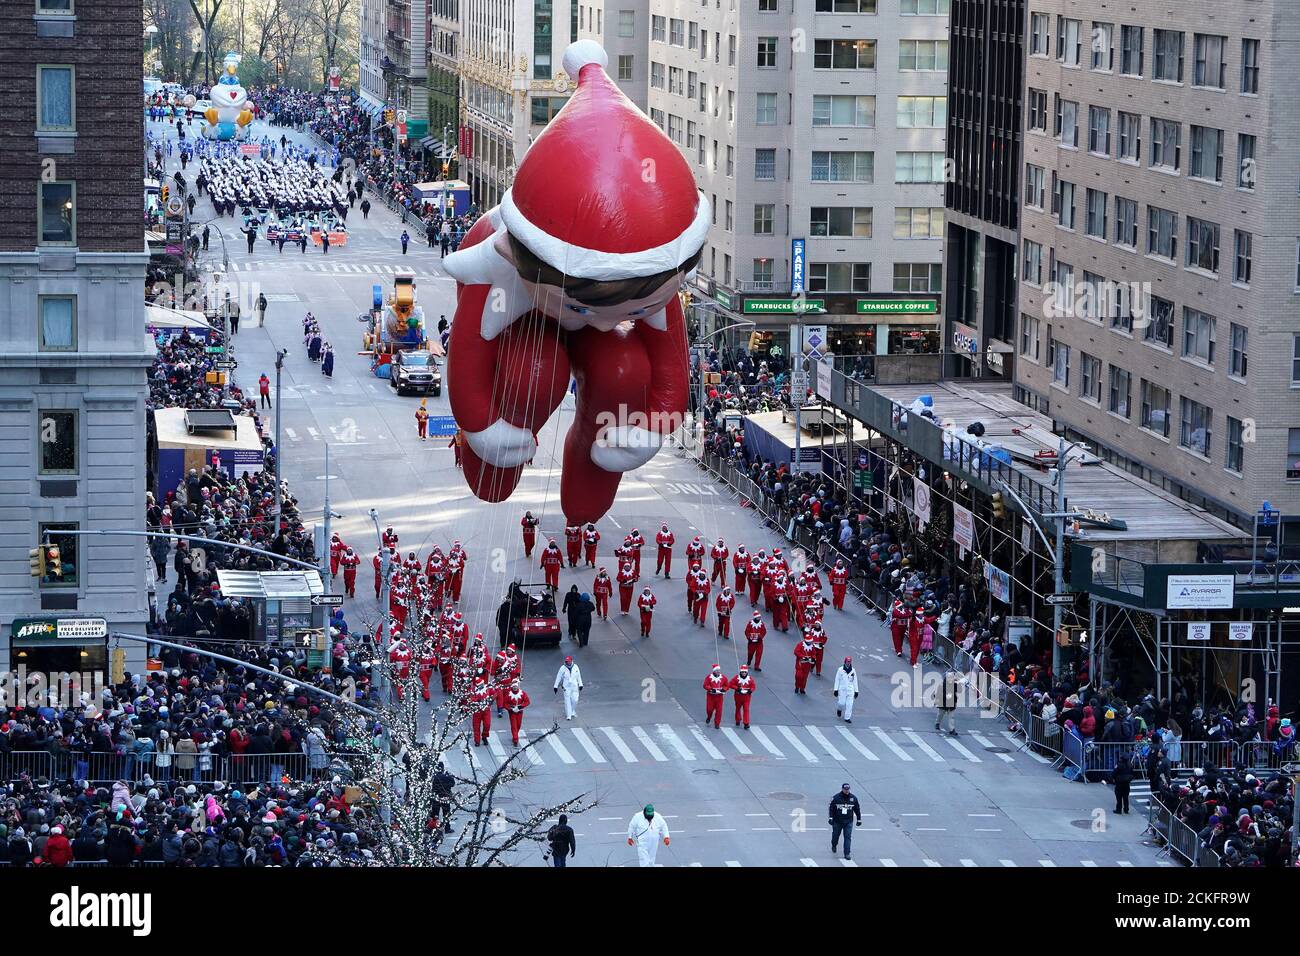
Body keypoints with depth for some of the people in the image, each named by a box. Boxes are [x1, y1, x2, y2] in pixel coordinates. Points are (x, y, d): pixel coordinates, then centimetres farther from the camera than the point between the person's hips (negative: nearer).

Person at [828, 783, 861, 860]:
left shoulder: (853, 798, -1)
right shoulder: (836, 798, -8)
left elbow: (857, 809, 8)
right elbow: (831, 808, -5)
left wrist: (859, 819, 10)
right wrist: (830, 818, -14)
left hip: (848, 822, 0)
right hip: (837, 821, 0)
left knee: (848, 837, -6)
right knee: (835, 835, 16)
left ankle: (847, 853, -5)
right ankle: (834, 845, 47)